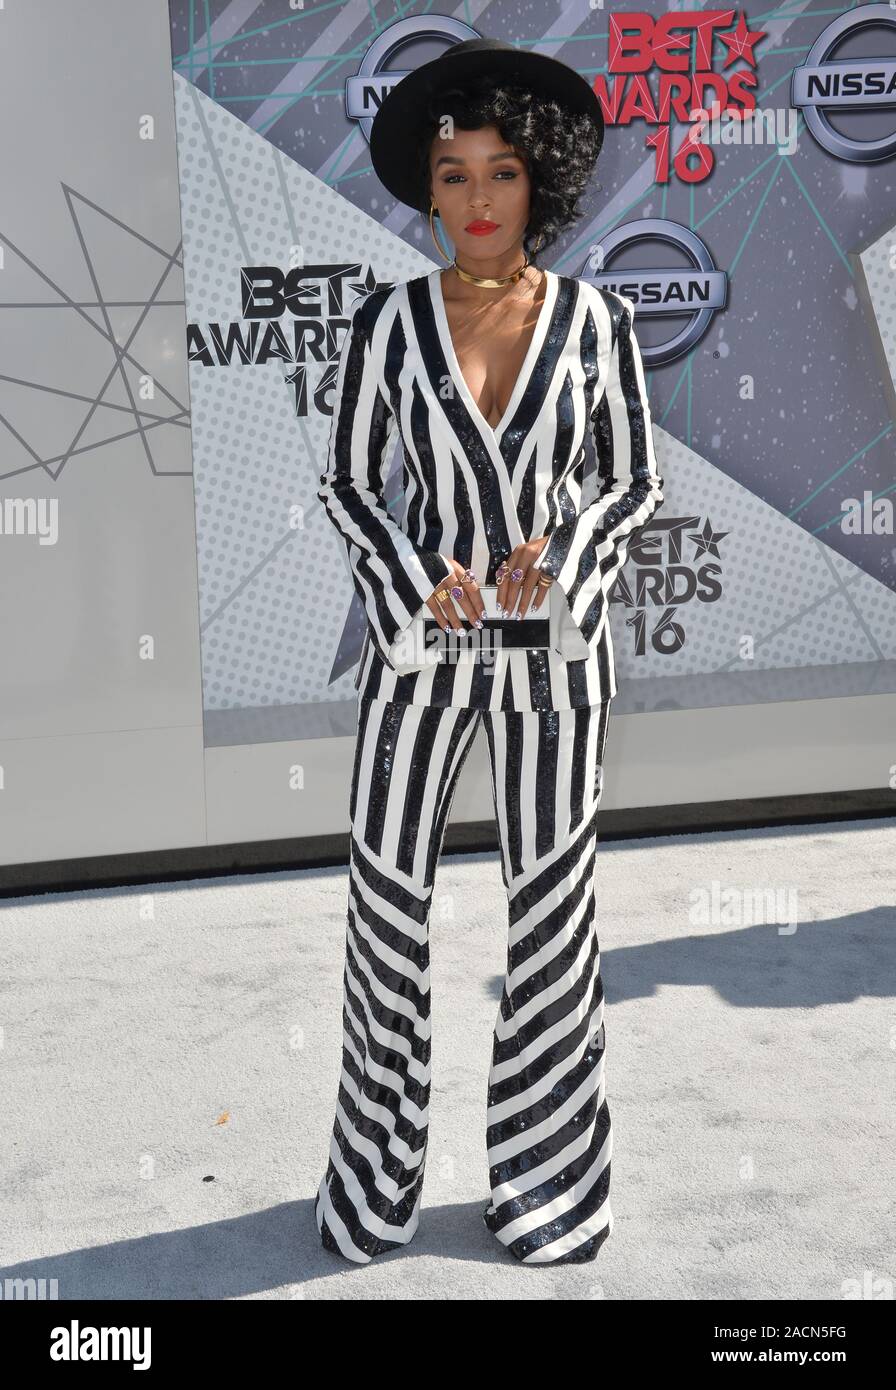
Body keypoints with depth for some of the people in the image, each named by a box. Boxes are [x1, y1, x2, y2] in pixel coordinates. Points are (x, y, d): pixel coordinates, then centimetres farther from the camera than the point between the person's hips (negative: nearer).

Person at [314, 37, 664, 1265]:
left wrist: (560, 554, -16)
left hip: (550, 649, 0)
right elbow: (346, 486, 2)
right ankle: (381, 1163, 22)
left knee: (553, 903, 6)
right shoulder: (389, 321, -2)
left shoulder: (595, 320, -2)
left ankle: (546, 1175, 23)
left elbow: (638, 486, 3)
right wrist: (419, 581, -15)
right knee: (386, 898, 2)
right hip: (420, 644, 0)